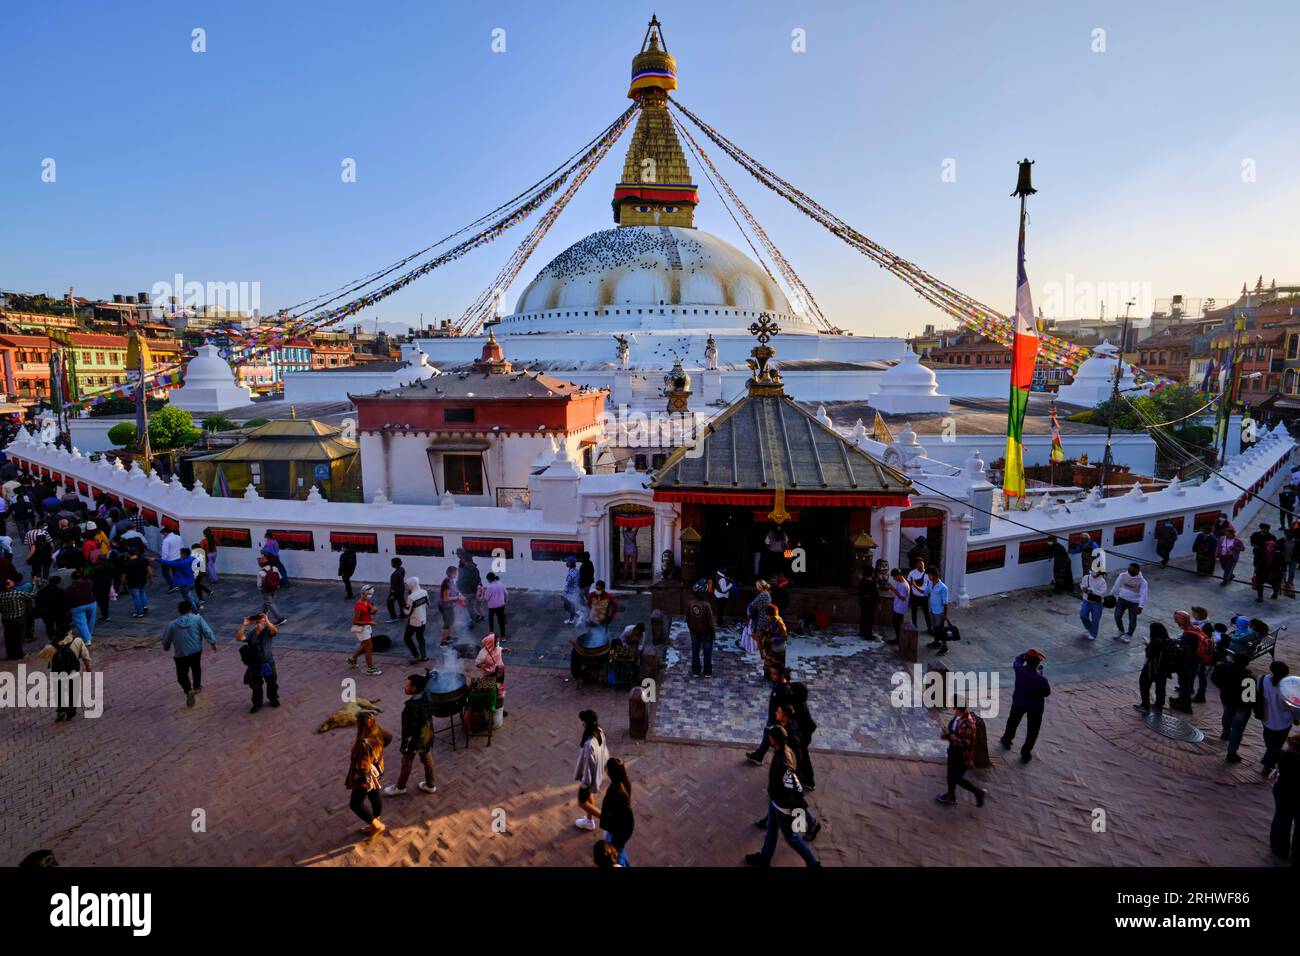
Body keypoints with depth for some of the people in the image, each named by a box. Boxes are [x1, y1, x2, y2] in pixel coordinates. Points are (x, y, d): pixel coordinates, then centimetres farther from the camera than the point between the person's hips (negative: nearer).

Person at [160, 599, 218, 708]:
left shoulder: (172, 624, -10)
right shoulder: (197, 618, -9)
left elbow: (166, 639, 1)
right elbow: (207, 631, -11)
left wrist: (166, 648, 21)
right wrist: (213, 642, -2)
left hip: (181, 654, -2)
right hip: (196, 650, 2)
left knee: (182, 674, 8)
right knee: (196, 668, 25)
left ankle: (188, 690, -13)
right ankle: (197, 686, 39)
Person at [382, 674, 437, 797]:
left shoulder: (412, 706, -34)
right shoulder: (426, 697, -11)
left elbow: (409, 728, -26)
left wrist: (404, 745, -13)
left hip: (415, 739, -7)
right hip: (427, 735, 7)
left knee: (406, 763, 17)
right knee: (426, 758, 24)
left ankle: (400, 787, 40)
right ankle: (430, 785, 40)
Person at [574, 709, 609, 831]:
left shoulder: (589, 745, -41)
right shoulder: (600, 733, -15)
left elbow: (589, 765, -29)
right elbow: (604, 752, 2)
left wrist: (584, 782, -14)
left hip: (590, 776, -8)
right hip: (598, 772, 8)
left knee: (582, 802, 17)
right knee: (589, 796, 30)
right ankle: (589, 821, 50)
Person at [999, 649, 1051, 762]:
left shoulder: (1019, 670, -25)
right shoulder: (1041, 680, -34)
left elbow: (1017, 660, 0)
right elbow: (1047, 693, -14)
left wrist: (1028, 654, -5)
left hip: (1018, 702, 4)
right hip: (1035, 707, -4)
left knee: (1013, 722, 29)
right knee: (1032, 730, 18)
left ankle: (1006, 740, 50)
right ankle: (1025, 754, 28)